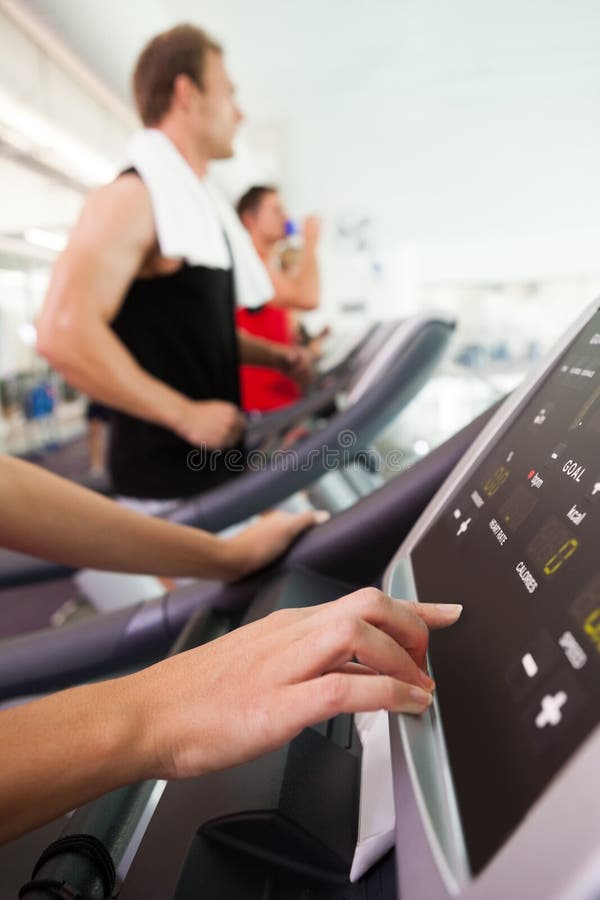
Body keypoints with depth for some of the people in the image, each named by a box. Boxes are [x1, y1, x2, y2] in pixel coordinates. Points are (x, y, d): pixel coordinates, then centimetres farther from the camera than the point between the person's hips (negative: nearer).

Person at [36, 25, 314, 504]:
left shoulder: (201, 207, 15)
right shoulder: (131, 198, -13)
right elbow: (64, 334, -24)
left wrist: (275, 355, 10)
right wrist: (185, 413, -22)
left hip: (218, 462, 9)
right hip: (167, 477, -9)